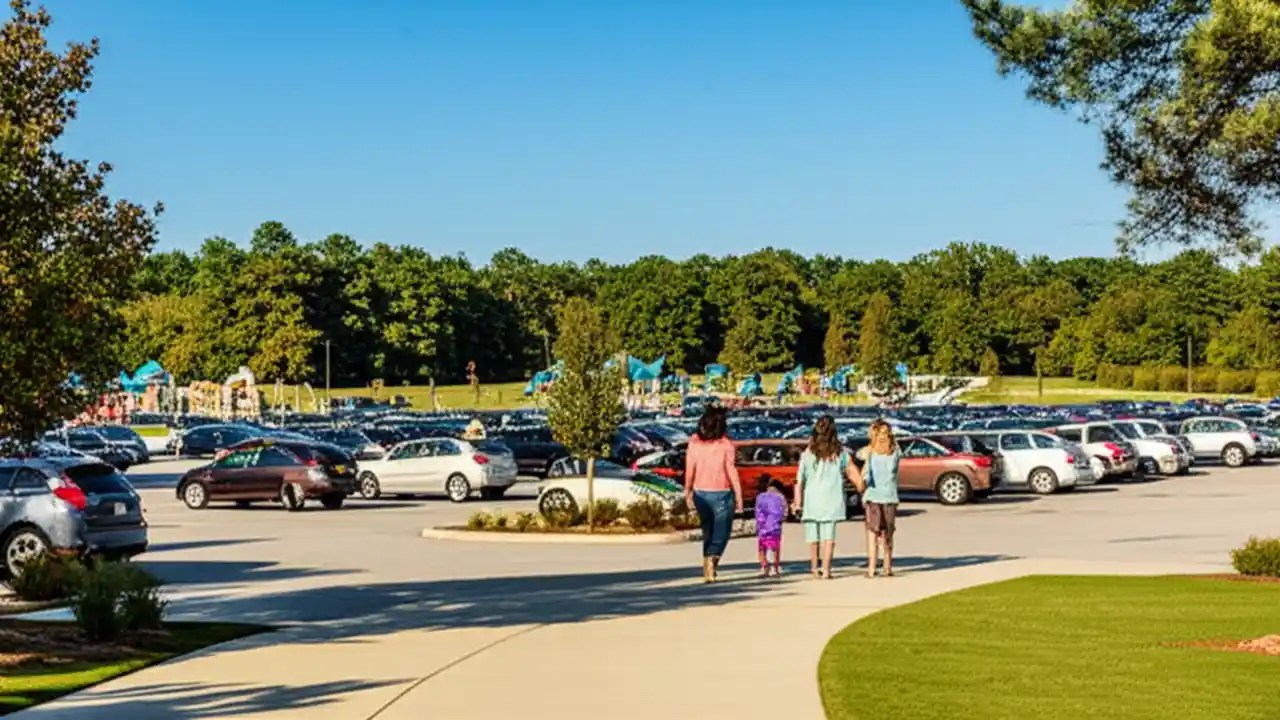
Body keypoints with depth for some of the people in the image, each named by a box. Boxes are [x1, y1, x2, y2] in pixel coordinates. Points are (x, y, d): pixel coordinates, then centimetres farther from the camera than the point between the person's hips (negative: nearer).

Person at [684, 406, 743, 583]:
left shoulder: (694, 442, -3)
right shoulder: (725, 445, -11)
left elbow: (689, 470, -1)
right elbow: (731, 471, -10)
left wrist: (688, 492, 9)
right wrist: (739, 496, -5)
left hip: (700, 493, 3)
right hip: (721, 494, -3)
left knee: (707, 531, 18)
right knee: (721, 532, 5)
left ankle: (708, 564, 18)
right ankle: (712, 557, -19)